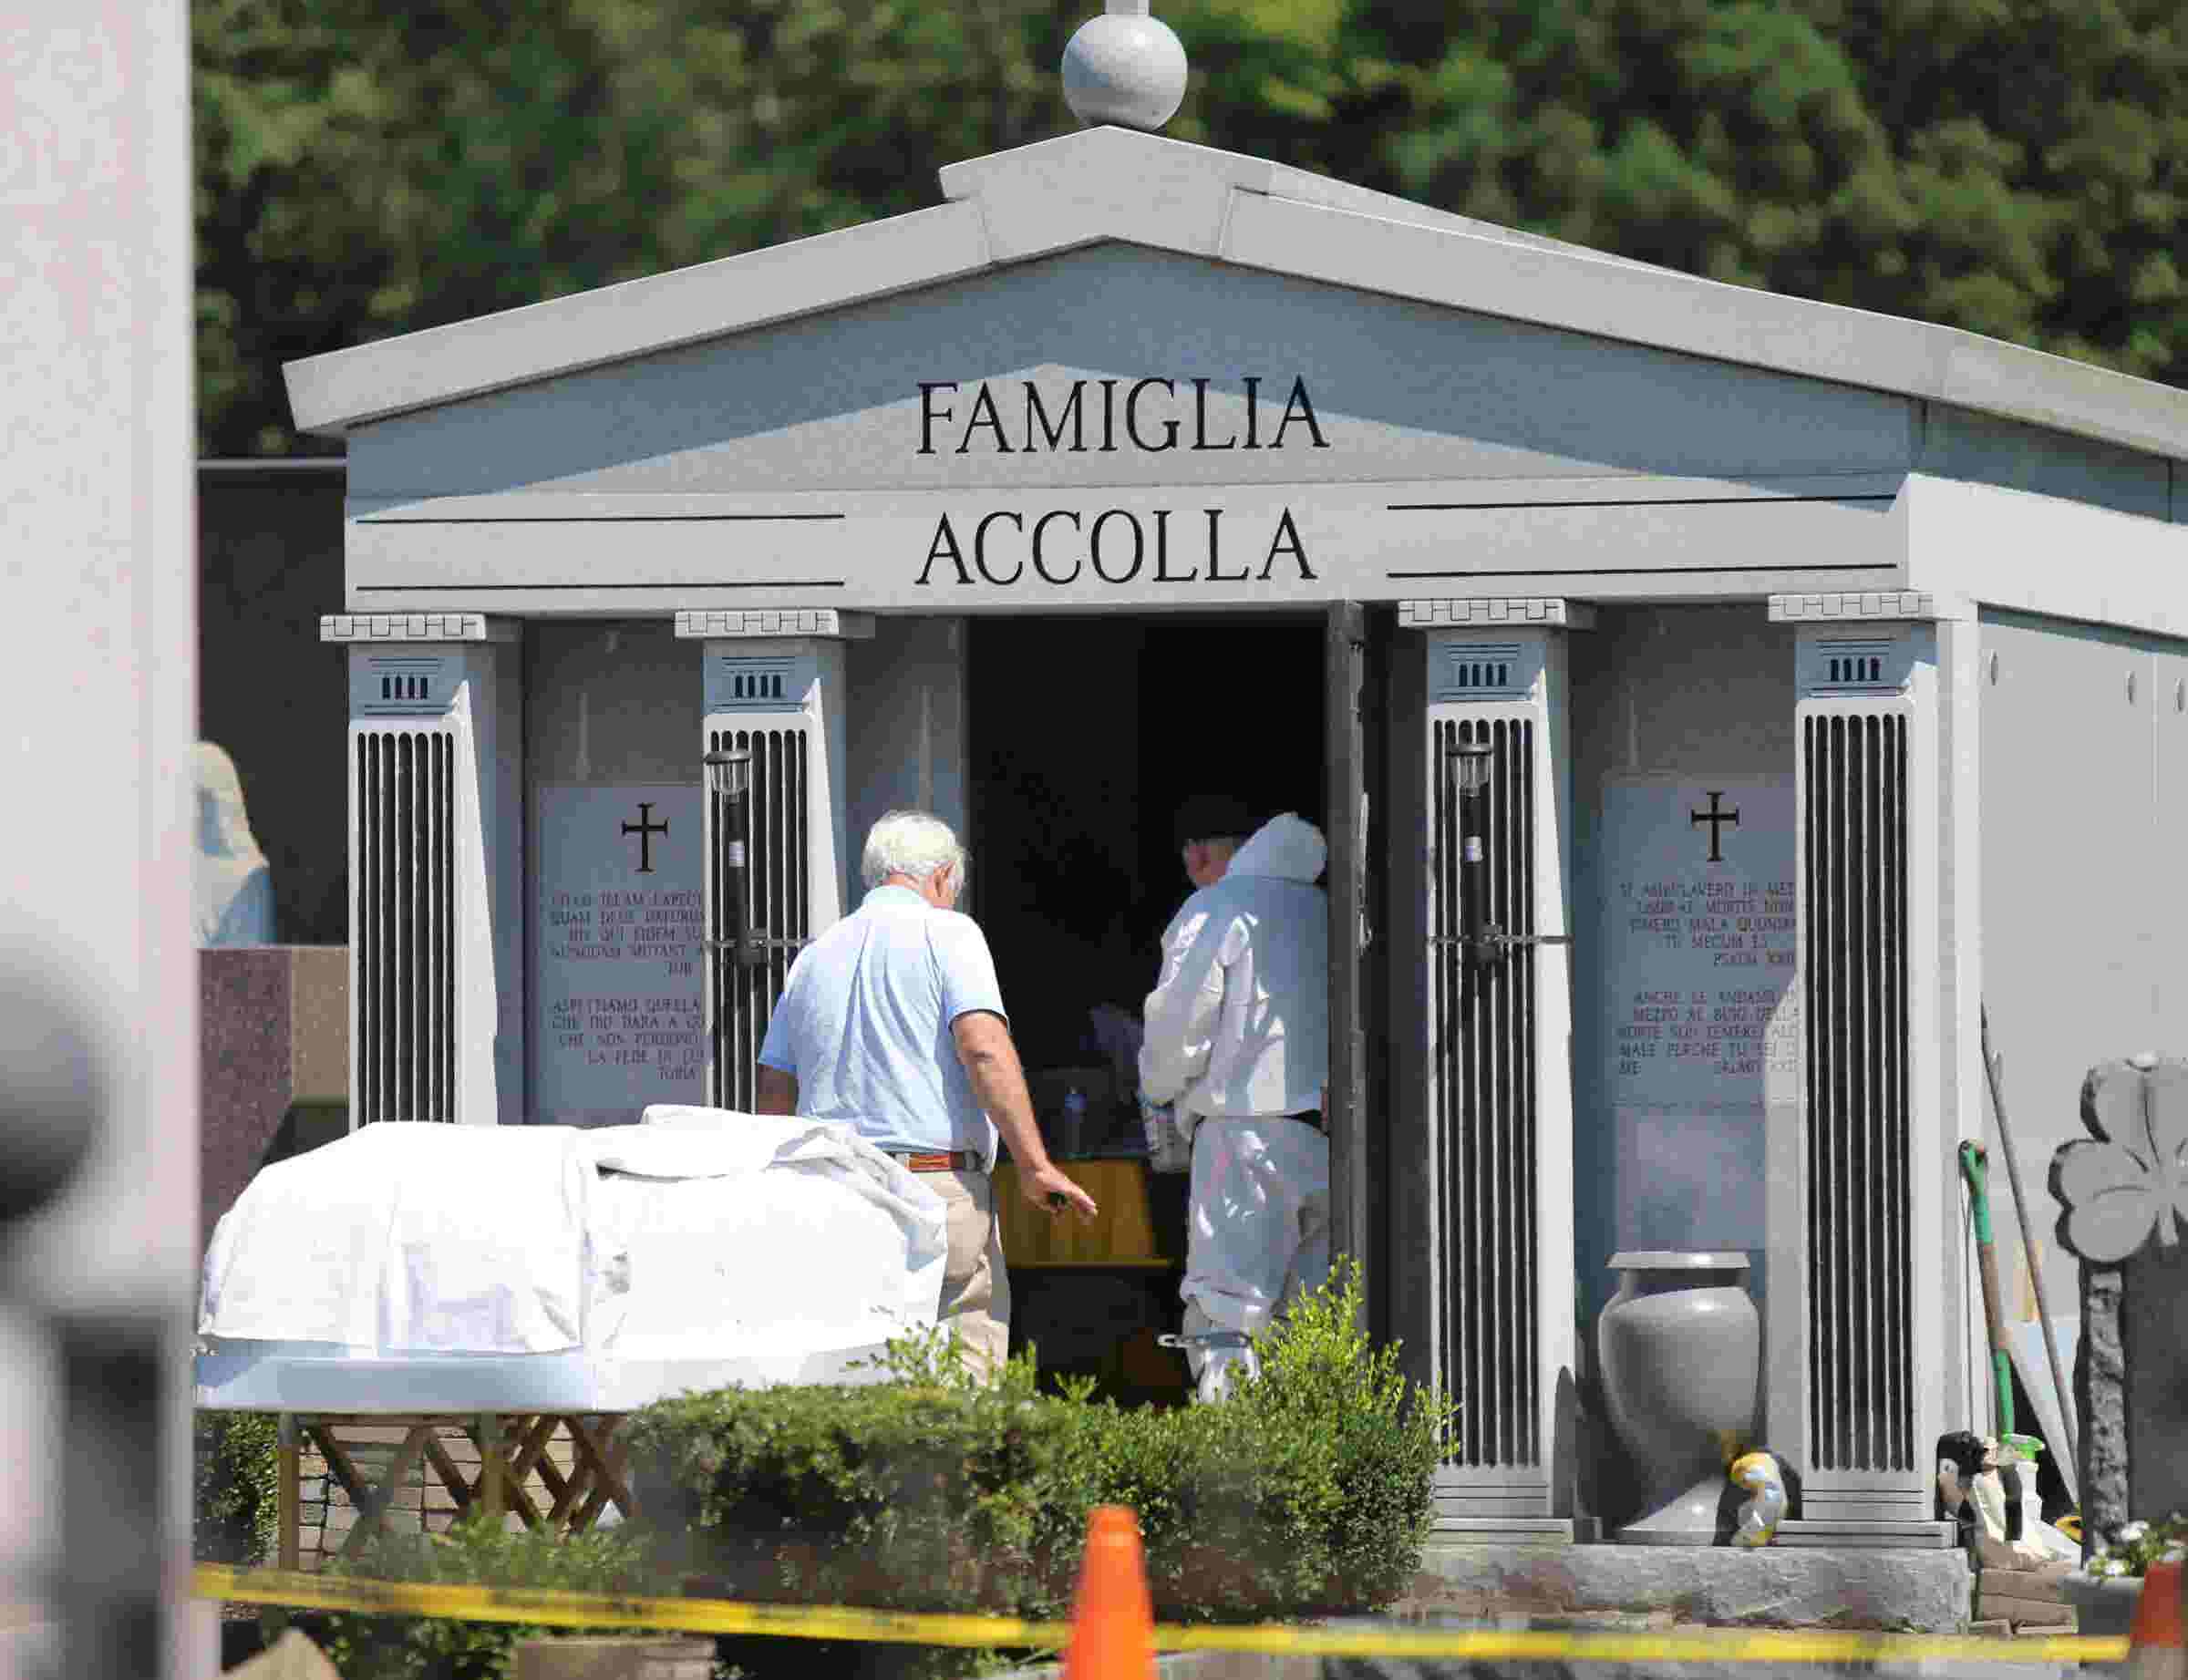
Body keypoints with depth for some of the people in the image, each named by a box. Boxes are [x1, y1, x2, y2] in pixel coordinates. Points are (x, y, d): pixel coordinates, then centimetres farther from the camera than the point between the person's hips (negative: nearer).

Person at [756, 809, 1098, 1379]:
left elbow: (773, 1094, 17)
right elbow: (984, 1049, -13)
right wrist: (1034, 1165, -13)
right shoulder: (946, 933, 0)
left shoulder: (814, 958, 18)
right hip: (939, 1182, -5)